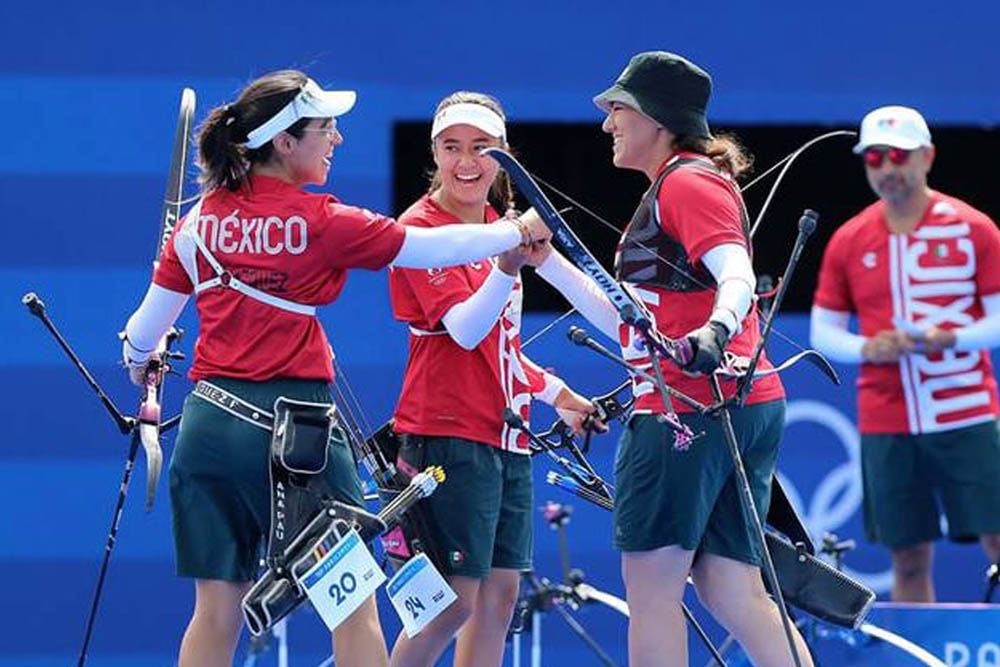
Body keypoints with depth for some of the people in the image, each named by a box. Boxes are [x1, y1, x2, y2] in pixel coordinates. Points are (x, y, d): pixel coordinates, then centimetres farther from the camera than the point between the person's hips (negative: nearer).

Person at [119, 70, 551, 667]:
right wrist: (518, 233, 13)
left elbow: (148, 323, 13)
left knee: (218, 610, 7)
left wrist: (140, 358, 37)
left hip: (209, 422, 5)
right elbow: (432, 247, -2)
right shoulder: (320, 222, -7)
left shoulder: (201, 221, 7)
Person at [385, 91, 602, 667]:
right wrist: (507, 267, -36)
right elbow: (464, 328, -21)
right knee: (454, 601, -11)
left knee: (500, 592, 7)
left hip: (506, 435, 8)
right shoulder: (422, 228, -10)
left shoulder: (498, 227, 15)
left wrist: (557, 393, 25)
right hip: (450, 435, -8)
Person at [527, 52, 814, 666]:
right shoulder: (669, 191, 25)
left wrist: (716, 328, -42)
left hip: (690, 405, -10)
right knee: (730, 591, 6)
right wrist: (545, 261, 25)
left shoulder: (687, 181, -6)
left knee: (651, 582, -6)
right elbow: (628, 322, 26)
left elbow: (737, 275, -22)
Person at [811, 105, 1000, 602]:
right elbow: (823, 332, 12)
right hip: (885, 425, 2)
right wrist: (867, 349, -9)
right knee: (908, 559, 3)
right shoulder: (848, 241, 7)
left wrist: (950, 338, -17)